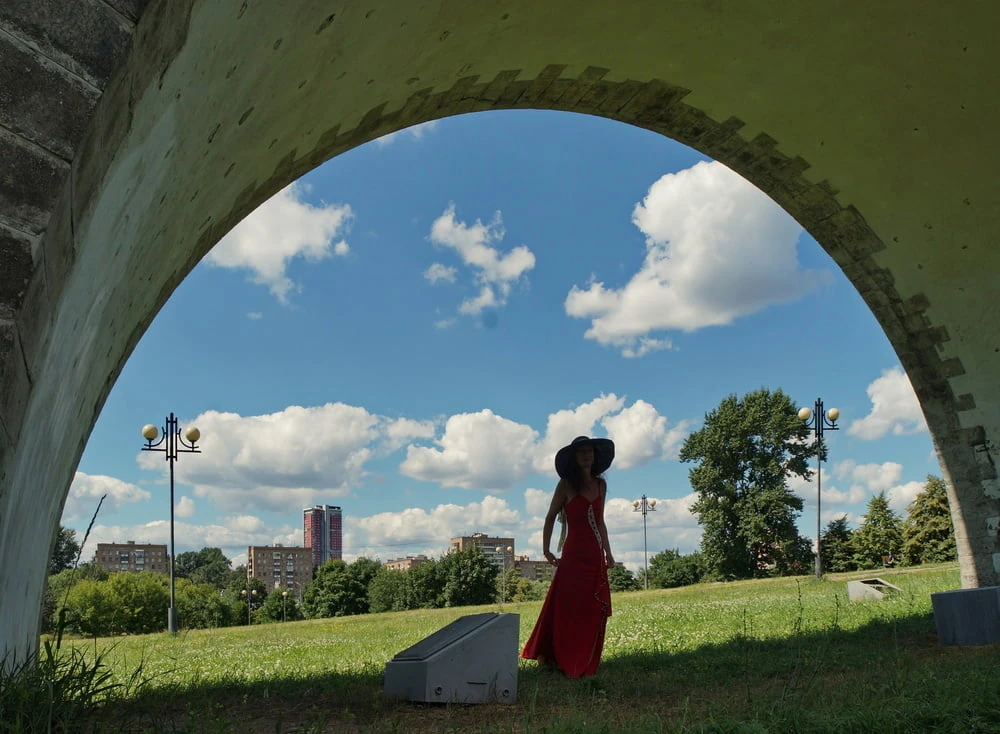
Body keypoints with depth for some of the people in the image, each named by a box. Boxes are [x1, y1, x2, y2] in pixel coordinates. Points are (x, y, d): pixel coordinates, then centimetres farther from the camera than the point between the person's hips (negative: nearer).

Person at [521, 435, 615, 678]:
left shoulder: (600, 484, 12)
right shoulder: (566, 485, -3)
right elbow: (550, 517, 0)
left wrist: (608, 552, 16)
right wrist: (546, 549, -7)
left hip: (595, 556, 5)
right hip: (573, 555, -5)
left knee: (594, 611, 4)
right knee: (567, 609, -5)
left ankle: (586, 663, 13)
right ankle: (561, 660, 3)